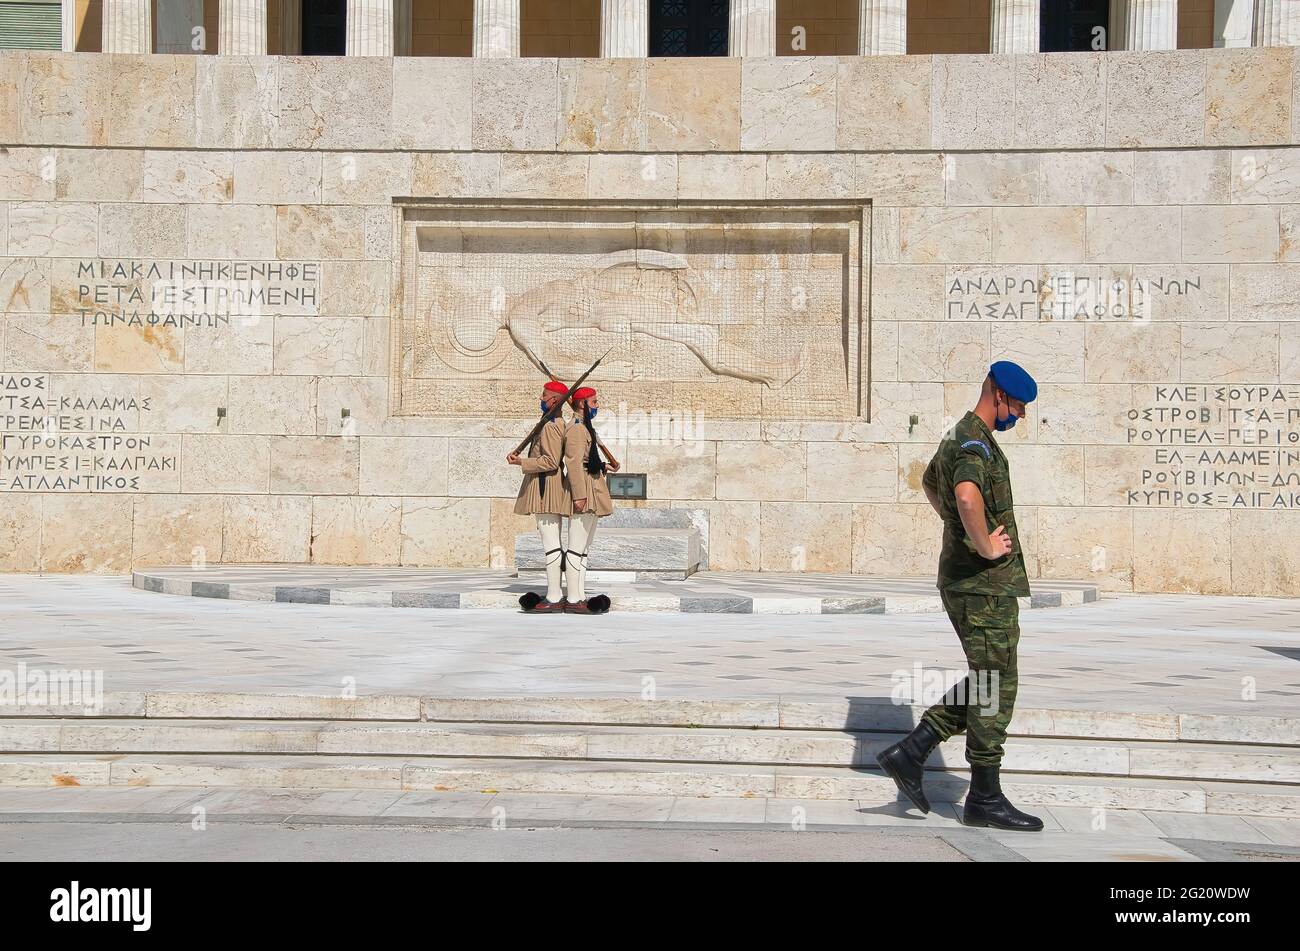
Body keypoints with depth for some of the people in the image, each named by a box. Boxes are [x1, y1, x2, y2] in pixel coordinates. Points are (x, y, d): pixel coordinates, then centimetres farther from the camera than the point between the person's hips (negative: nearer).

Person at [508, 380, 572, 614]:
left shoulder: (550, 426, -14)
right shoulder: (563, 424, 17)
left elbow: (551, 461, -21)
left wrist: (521, 462, -17)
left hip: (546, 488, -11)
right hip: (553, 491, 11)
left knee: (550, 544, -10)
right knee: (553, 543, 13)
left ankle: (553, 600, -9)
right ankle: (557, 595, 18)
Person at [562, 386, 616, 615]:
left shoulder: (585, 428, 21)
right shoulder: (576, 429, -13)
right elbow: (574, 463, -20)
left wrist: (605, 465, 18)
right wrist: (579, 495, -24)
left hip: (592, 494, 11)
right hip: (584, 493, -11)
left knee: (584, 549, 12)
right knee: (577, 548, -9)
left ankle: (579, 596, 17)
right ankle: (573, 600, -8)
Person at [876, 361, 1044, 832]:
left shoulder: (959, 436, 17)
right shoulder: (975, 443, -17)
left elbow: (930, 484, 37)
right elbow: (968, 496, -39)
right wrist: (985, 545, -24)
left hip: (970, 583, 10)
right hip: (984, 585, -10)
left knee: (984, 684, 16)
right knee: (993, 691, -2)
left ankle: (910, 752, 14)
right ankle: (985, 799, 7)